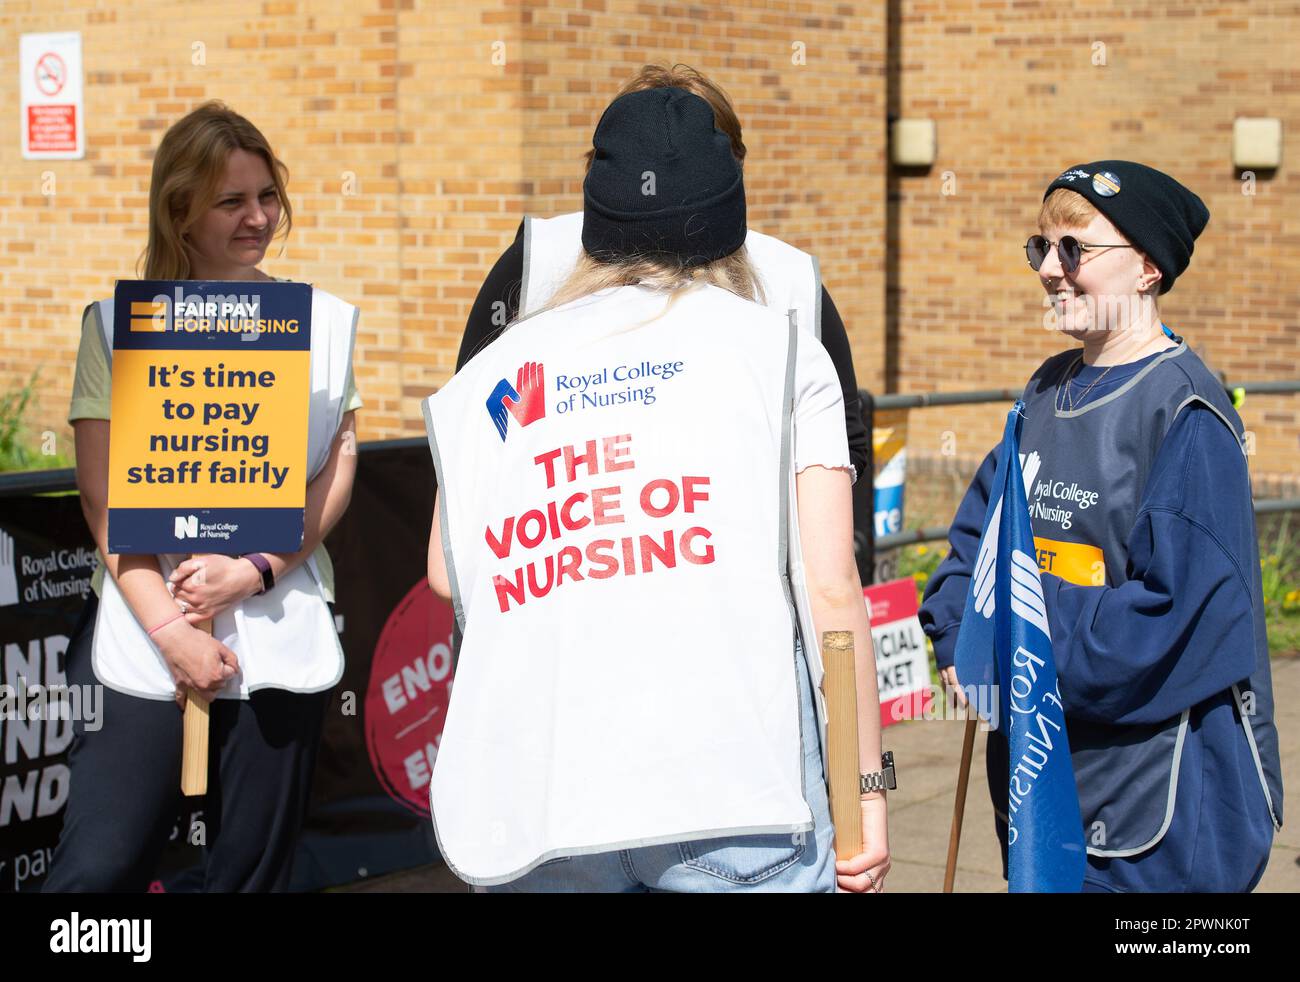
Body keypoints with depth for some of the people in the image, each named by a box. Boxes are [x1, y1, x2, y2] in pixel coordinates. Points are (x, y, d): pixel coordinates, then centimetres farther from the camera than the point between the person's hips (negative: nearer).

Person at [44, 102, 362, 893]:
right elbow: (104, 499, -1)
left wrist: (252, 573, -10)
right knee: (101, 869, -8)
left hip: (281, 634, 2)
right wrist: (170, 628, -10)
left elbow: (337, 475, 6)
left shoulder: (323, 324, 10)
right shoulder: (119, 324, 4)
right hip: (145, 635, -2)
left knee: (255, 869, 6)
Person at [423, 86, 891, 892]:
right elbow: (830, 587, 1)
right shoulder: (778, 349, 9)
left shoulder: (490, 375, 16)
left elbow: (446, 576, 24)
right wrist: (867, 788, 5)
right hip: (733, 792, -2)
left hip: (530, 807, 3)